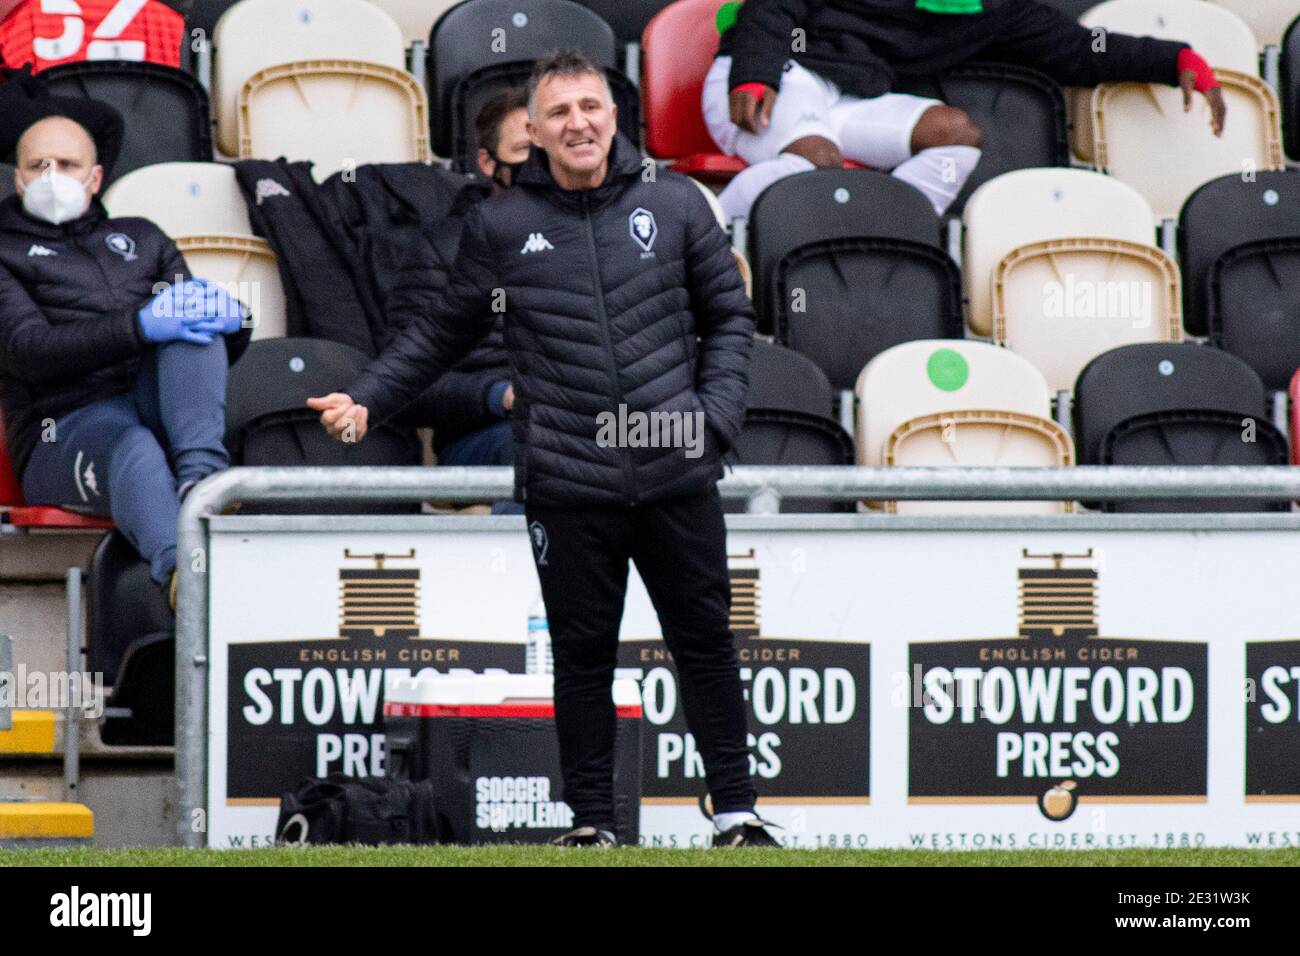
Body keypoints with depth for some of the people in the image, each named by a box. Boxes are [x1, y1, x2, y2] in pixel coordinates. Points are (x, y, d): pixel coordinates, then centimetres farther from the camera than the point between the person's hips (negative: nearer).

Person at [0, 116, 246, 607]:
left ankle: (201, 476, -44)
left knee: (195, 322, -24)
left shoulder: (141, 238, 30)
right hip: (68, 425, -5)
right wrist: (139, 326, -19)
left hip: (156, 406, 5)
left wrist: (226, 312, -6)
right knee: (134, 452, -41)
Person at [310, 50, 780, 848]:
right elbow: (444, 334, 12)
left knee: (706, 641, 5)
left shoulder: (674, 205, 4)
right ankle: (592, 819, 15)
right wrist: (367, 402, 4)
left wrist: (718, 411, -2)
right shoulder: (501, 227, 3)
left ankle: (736, 809, 14)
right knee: (584, 654, 5)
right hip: (568, 486, 0)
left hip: (677, 480, 0)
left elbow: (729, 315, 11)